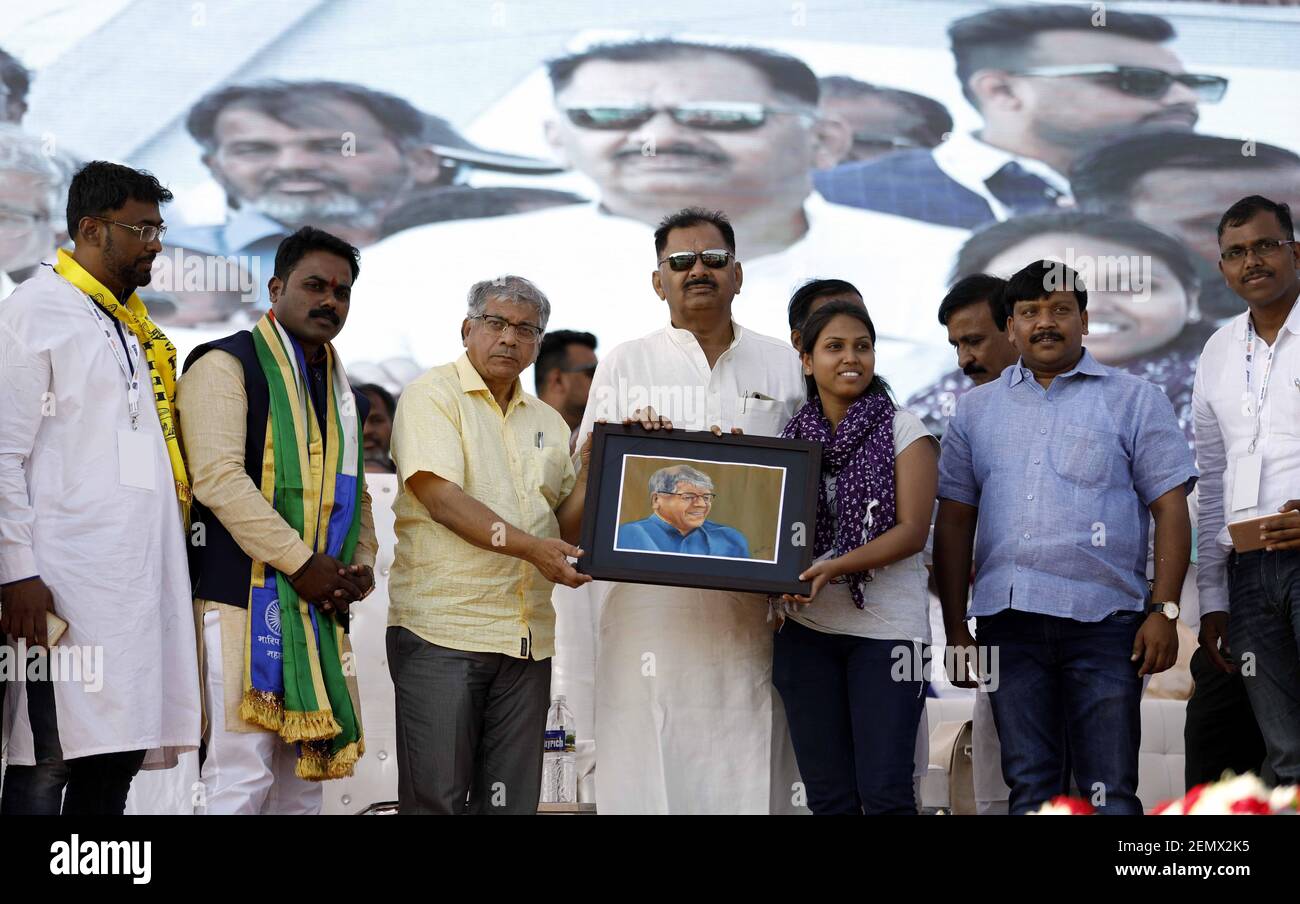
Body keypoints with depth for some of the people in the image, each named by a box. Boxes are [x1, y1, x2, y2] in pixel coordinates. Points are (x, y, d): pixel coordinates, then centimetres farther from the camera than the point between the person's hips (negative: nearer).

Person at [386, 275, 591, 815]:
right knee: (438, 796, -5)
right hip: (441, 628, -6)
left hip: (526, 638, 6)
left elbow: (567, 530, 16)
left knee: (512, 800, 6)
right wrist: (529, 547, -22)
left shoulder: (547, 422, 17)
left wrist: (592, 468, 0)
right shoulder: (432, 396, -1)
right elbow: (443, 500, -14)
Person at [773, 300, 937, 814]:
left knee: (884, 792, -7)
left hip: (887, 626, -4)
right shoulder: (791, 437, 10)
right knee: (828, 795, 6)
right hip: (806, 628, 4)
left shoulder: (902, 430, 0)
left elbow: (912, 531, -8)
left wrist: (834, 567, -21)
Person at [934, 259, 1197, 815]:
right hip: (1008, 621, 3)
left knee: (1109, 794, -4)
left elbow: (1171, 511, 3)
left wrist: (1164, 612, -8)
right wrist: (956, 630, 7)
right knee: (1028, 789, 6)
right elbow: (954, 523, 14)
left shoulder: (1135, 400, 8)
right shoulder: (977, 410, 15)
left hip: (1105, 621, -3)